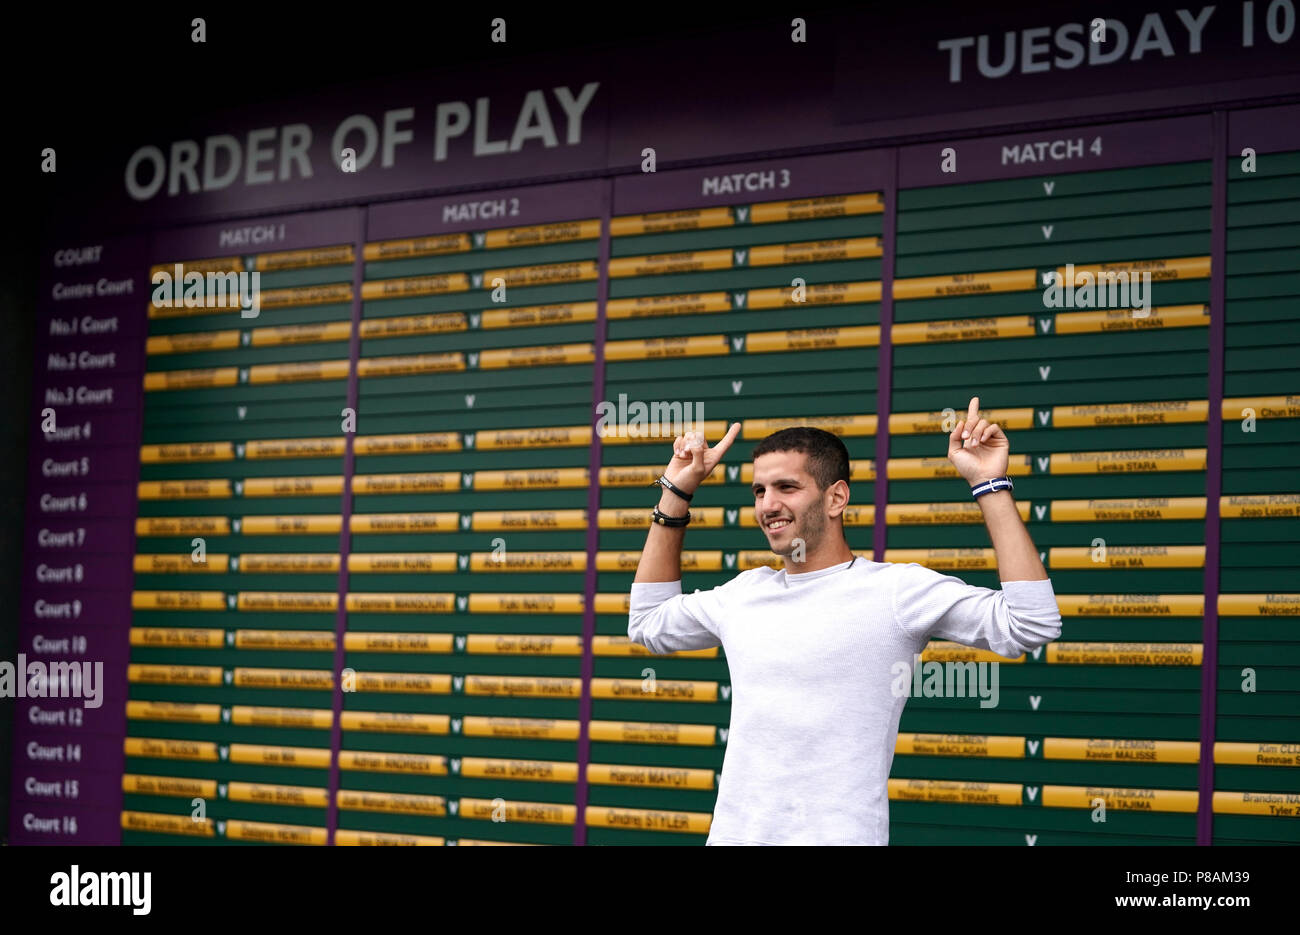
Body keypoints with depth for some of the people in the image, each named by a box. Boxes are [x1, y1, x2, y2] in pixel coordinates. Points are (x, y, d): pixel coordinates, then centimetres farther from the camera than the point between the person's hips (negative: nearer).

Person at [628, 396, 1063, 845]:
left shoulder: (897, 589, -7)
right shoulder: (746, 591, 11)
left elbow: (1032, 625, -15)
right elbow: (649, 623, 26)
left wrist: (991, 485, -16)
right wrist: (675, 492, 20)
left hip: (838, 835, -5)